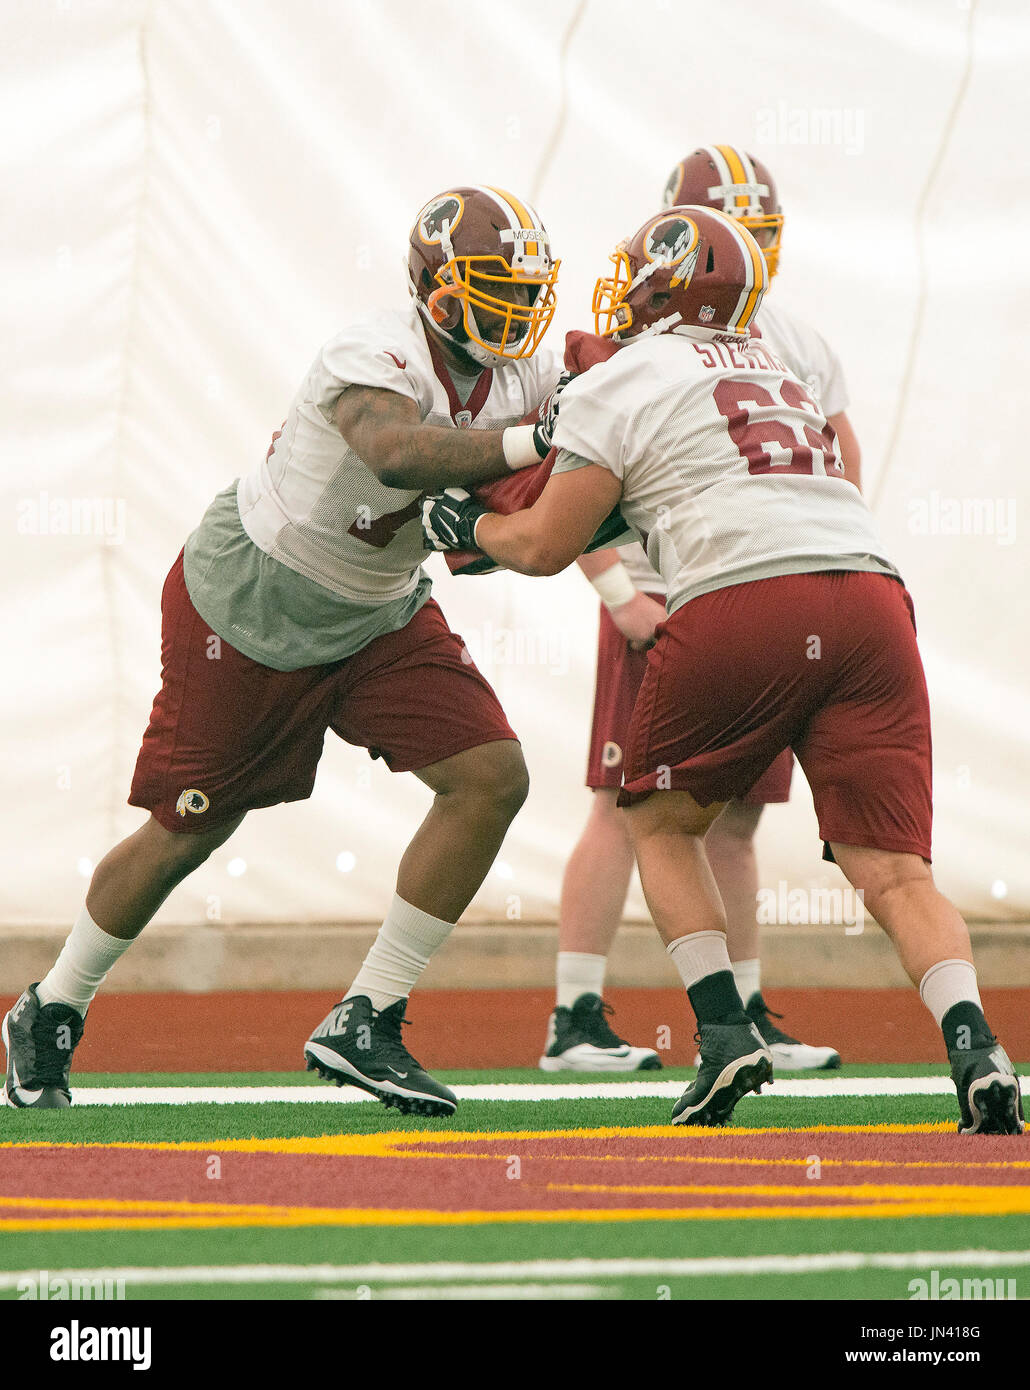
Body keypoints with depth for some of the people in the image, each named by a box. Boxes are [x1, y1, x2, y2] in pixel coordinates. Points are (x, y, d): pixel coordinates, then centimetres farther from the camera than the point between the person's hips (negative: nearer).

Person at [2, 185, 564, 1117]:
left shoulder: (523, 376, -9)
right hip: (247, 609, -6)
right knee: (186, 834, 5)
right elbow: (399, 454, -51)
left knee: (492, 779, -12)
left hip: (378, 617, 7)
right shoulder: (377, 359, -32)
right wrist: (535, 441, -54)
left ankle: (362, 1027, -5)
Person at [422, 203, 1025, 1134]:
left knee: (661, 822, 19)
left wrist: (467, 524, 29)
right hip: (873, 594, 4)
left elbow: (546, 546, 10)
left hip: (745, 600, -4)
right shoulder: (782, 374, 31)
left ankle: (726, 1030, 4)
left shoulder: (618, 385, 11)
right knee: (893, 871, -2)